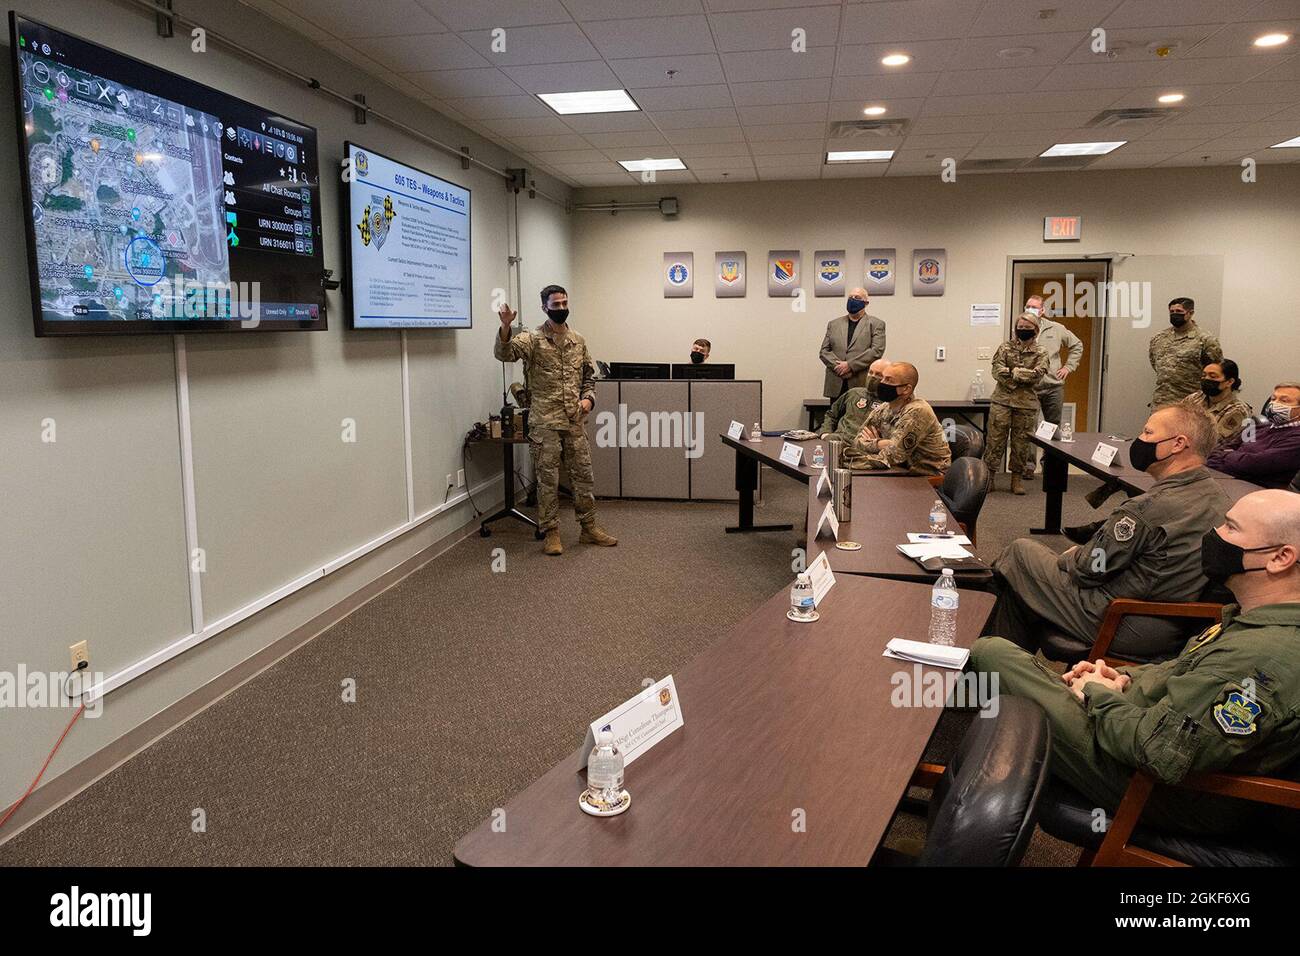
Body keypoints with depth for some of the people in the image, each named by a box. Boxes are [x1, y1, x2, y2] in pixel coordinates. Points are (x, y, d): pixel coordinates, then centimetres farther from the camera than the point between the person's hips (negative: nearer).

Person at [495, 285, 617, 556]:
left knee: (583, 474, 10)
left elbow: (589, 376, 18)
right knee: (548, 478, 1)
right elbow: (504, 352, -22)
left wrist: (588, 398, 0)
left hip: (575, 421, 5)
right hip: (545, 421, -4)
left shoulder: (578, 341, 10)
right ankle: (551, 533, 11)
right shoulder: (533, 339, -5)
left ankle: (589, 528, 21)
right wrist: (505, 327, -41)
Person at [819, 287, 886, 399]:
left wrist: (850, 365, -13)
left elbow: (877, 351, -6)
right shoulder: (833, 324, 17)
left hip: (863, 385, -3)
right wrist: (838, 366, -9)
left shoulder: (876, 324, 7)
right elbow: (824, 351, 10)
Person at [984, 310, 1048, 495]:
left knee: (1021, 442, 6)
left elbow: (1037, 374, -9)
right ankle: (989, 477, 5)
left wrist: (1013, 371, -13)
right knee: (996, 440, -1)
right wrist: (1024, 377, -13)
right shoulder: (1005, 348, 7)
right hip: (1002, 401, 0)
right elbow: (997, 371, -7)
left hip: (1027, 404, 1)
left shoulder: (1040, 353, 7)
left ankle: (1016, 479, 16)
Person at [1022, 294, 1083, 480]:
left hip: (1054, 386, 3)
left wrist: (1068, 367, 10)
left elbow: (1077, 345, 17)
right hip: (1029, 387, -3)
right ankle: (1029, 465, 2)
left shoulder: (1056, 329, 6)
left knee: (1053, 427, 12)